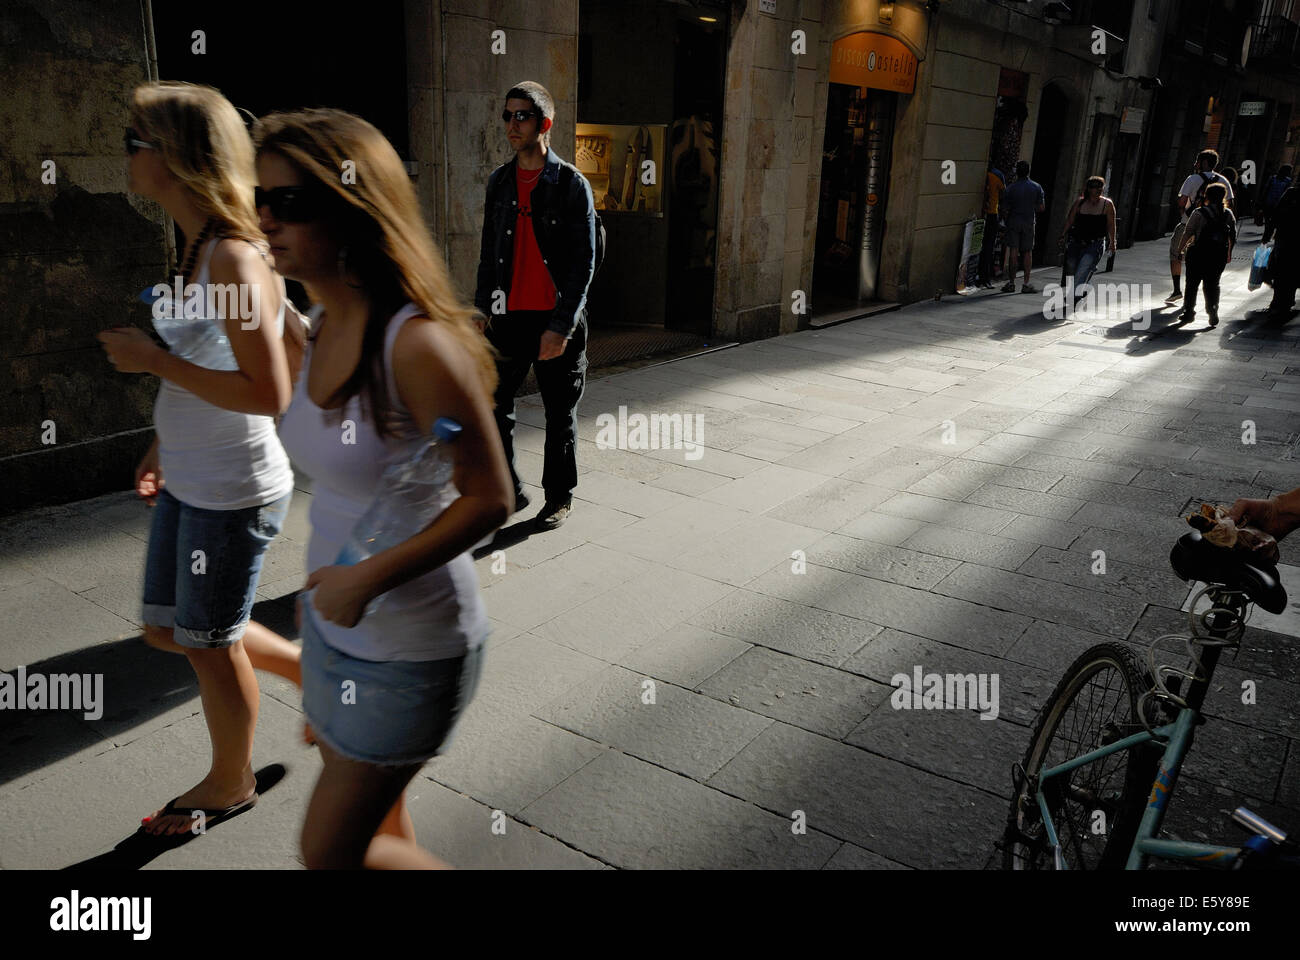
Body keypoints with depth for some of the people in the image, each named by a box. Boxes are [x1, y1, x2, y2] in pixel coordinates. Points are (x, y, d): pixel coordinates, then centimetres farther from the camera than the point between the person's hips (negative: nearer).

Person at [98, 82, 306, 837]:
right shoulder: (200, 245, 7)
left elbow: (268, 394, -27)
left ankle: (231, 783, 36)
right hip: (188, 482, 9)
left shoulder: (233, 258, -23)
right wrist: (167, 445, 17)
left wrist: (153, 360, -22)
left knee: (210, 642, 10)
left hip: (233, 493, -9)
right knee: (170, 629, 22)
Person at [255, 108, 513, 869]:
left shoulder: (416, 343, -25)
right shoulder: (322, 331, 0)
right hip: (335, 626, 8)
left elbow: (489, 499, -22)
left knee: (329, 850, 6)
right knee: (378, 828, 22)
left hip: (410, 647, -8)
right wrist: (319, 585, 15)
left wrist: (368, 578, -24)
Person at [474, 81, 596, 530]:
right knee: (492, 405, 4)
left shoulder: (571, 184, -6)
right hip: (509, 316, 5)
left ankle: (559, 497, 24)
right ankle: (508, 491, 21)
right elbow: (489, 251, 16)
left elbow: (583, 262, -10)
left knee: (560, 415, 8)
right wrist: (482, 307, 9)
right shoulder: (499, 181, 10)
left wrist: (561, 325, -16)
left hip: (557, 320, -4)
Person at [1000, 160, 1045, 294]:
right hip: (1029, 222, 2)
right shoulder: (1036, 187, 0)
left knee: (1012, 251, 0)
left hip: (1013, 221, -2)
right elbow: (1042, 208, 1)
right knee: (1027, 252, 6)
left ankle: (1011, 283, -2)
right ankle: (1026, 284, 3)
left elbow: (1005, 207, -6)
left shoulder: (1011, 188, -7)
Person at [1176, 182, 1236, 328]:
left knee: (1192, 283, 7)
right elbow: (1233, 236, 9)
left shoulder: (1199, 213, -8)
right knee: (1213, 284, 10)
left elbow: (1188, 233, -9)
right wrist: (1229, 253, 20)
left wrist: (1181, 249, 2)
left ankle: (1189, 311, 12)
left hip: (1199, 253, -3)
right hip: (1219, 255, 4)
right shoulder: (1228, 214, 5)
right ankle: (1213, 312, 1)